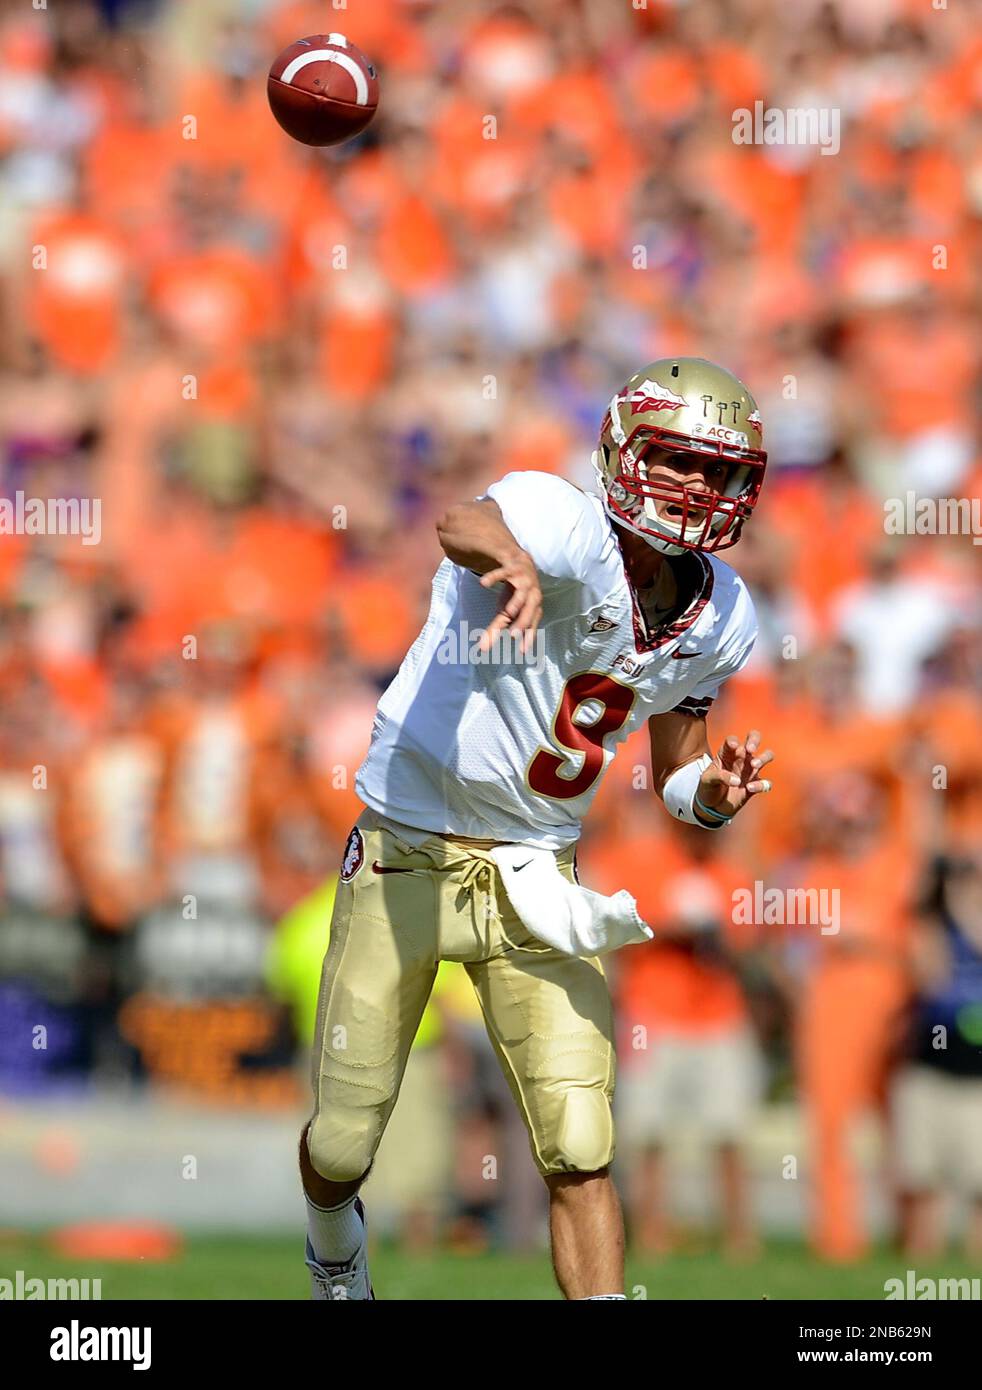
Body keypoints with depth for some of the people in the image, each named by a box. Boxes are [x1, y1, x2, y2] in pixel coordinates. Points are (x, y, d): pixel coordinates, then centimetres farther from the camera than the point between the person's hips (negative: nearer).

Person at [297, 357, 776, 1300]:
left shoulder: (718, 620, 1)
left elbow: (675, 778, 15)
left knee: (579, 1156, -10)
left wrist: (713, 795, -10)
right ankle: (335, 1254, 43)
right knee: (344, 1144, 9)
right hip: (407, 857, -4)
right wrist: (511, 558, -71)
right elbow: (463, 526, -46)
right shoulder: (567, 528, -21)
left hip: (534, 871, 4)